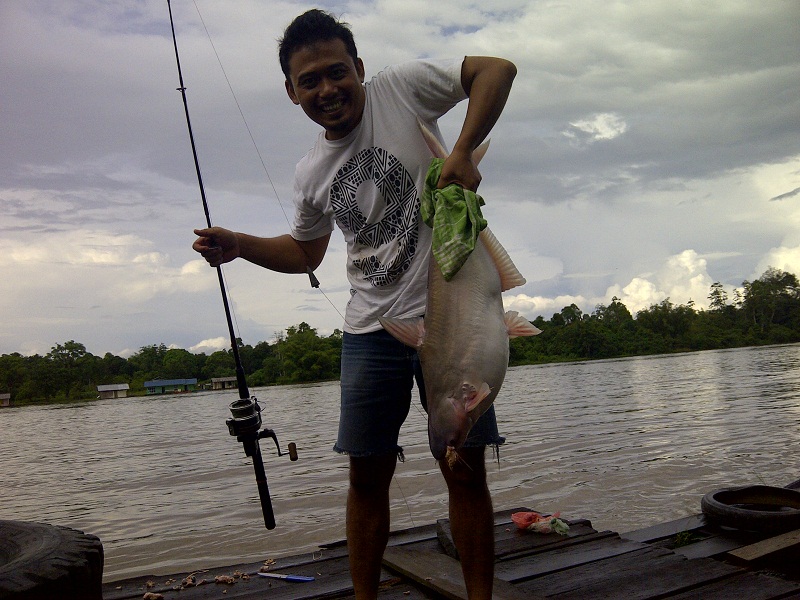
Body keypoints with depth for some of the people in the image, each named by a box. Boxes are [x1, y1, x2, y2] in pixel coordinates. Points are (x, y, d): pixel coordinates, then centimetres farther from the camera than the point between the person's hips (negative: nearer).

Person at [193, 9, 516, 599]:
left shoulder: (400, 87, -3)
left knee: (466, 471, 2)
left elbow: (497, 69, -6)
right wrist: (239, 244, 8)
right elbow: (305, 253, 23)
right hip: (371, 330, 5)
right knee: (367, 476, 9)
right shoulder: (311, 173, 10)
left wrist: (463, 152, -20)